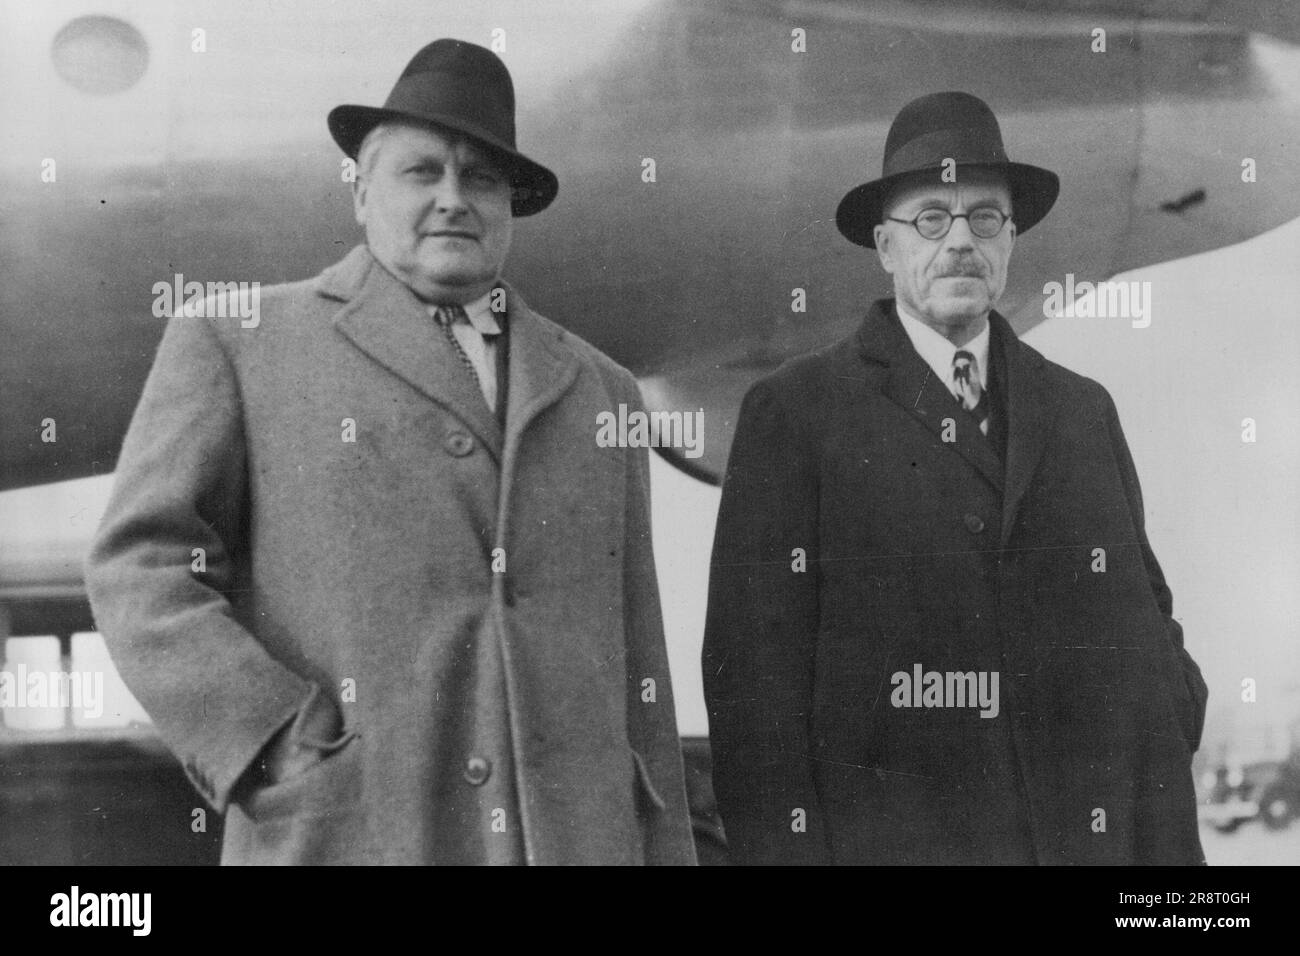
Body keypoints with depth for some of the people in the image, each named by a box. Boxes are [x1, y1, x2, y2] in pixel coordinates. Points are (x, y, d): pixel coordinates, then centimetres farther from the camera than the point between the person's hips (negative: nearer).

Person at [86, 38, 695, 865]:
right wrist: (286, 744, -13)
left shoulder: (599, 392, 14)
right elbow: (142, 567, -2)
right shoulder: (237, 343, 4)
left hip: (579, 833, 3)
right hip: (342, 833, -3)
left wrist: (665, 850, 9)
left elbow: (636, 664, 12)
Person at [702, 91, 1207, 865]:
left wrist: (1169, 845, 2)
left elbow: (1145, 633, 9)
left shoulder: (1085, 413, 11)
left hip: (1085, 832, 4)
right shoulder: (793, 413, -2)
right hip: (879, 832, -3)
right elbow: (755, 658, -6)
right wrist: (785, 844, -11)